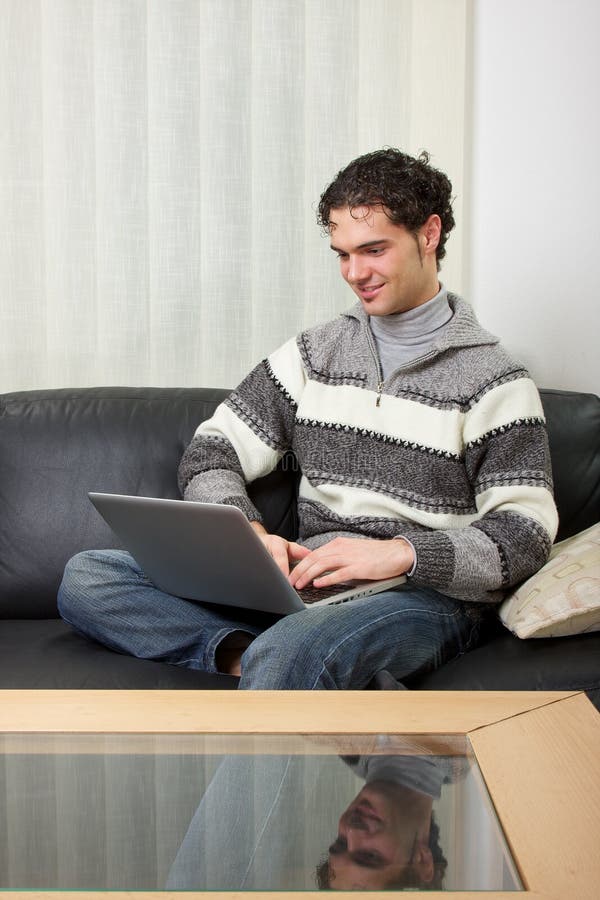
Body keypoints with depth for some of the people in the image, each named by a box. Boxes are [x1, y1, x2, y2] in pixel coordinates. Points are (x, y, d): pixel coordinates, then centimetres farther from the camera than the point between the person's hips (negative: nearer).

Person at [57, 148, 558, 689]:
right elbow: (210, 455, 11)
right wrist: (247, 532, -10)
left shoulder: (493, 378, 0)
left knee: (287, 654, -42)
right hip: (302, 581, 7)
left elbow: (526, 533, -8)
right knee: (87, 578, -10)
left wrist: (402, 552, -23)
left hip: (428, 597, -7)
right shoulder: (314, 353, 15)